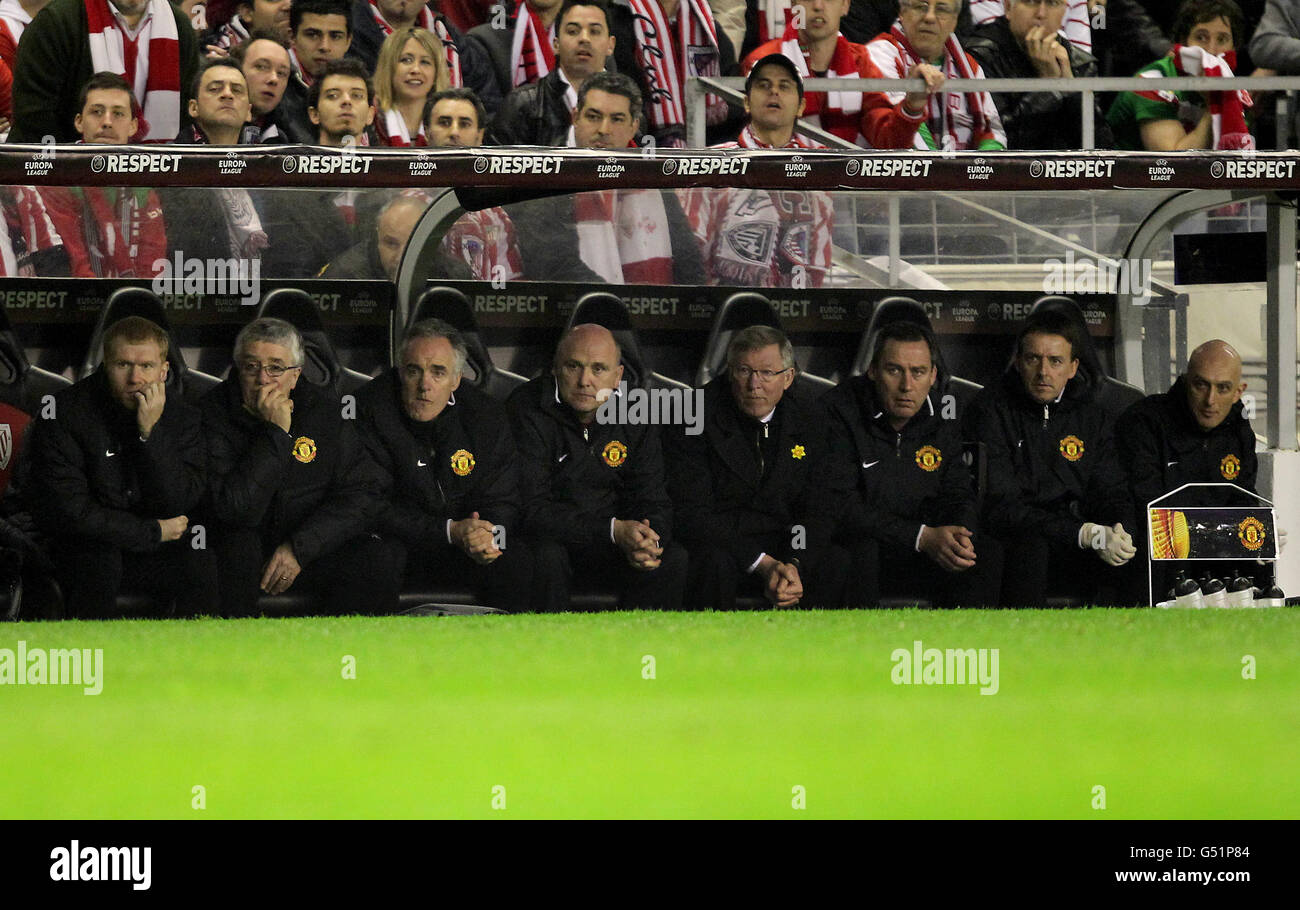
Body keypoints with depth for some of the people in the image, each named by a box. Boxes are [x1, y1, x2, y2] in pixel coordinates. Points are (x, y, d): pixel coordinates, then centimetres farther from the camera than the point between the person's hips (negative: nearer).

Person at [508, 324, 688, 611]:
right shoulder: (527, 412, -16)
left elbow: (652, 501, 1)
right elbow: (532, 509, -23)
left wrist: (646, 540, -26)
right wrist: (614, 531, -31)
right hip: (549, 537, -4)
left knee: (675, 560, -17)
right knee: (546, 555, -35)